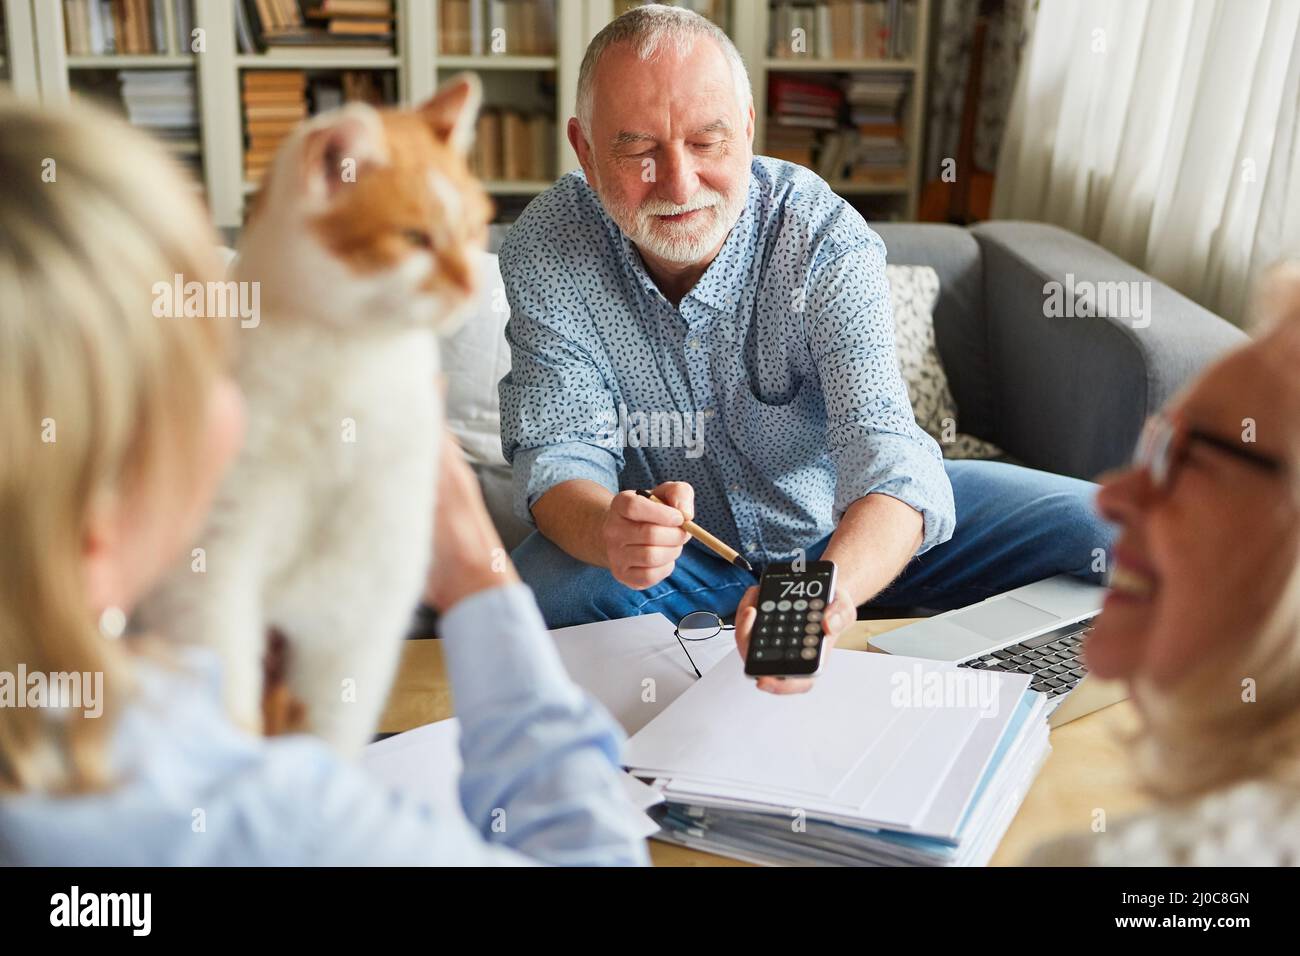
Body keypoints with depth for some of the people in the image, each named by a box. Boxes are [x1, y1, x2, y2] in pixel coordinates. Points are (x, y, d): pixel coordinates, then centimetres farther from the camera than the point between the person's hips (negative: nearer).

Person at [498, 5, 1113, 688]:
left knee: (1099, 533, -14)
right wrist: (607, 532, -44)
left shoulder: (825, 240, -23)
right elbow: (558, 450, -18)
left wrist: (829, 587, -57)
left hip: (845, 533, 1)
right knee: (532, 594, -32)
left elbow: (884, 449, -34)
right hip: (673, 552, 0)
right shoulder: (546, 251, -18)